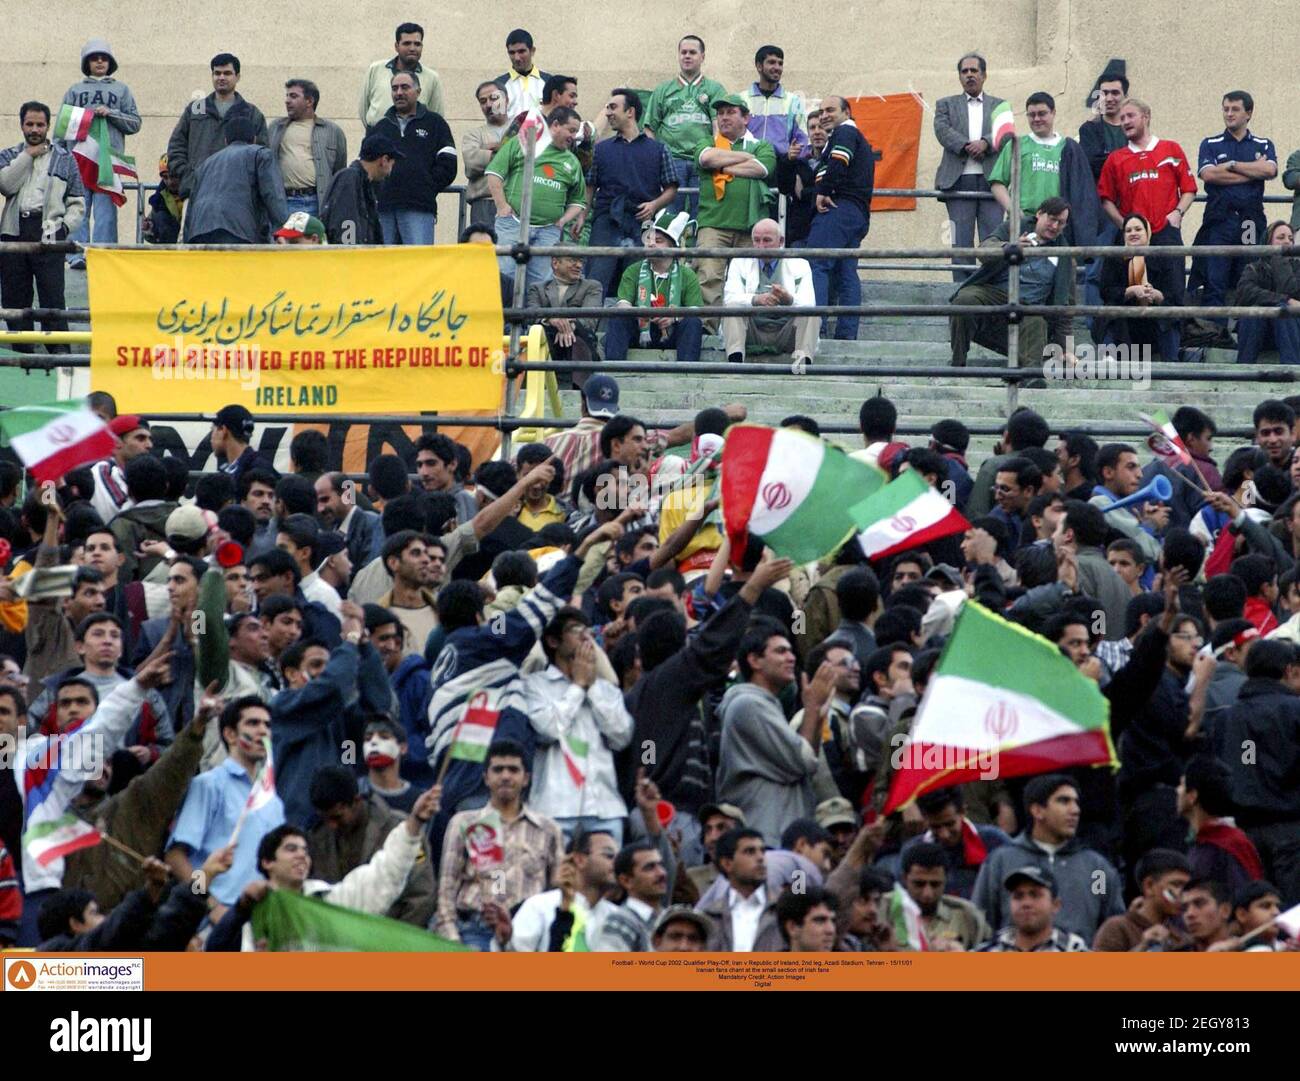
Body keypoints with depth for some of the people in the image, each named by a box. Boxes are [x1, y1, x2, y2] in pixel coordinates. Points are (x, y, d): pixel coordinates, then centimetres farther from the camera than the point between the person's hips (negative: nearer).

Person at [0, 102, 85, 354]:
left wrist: (64, 227, -4)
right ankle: (22, 349, 9)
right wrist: (28, 155, -2)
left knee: (52, 294, -10)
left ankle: (59, 350, -10)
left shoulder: (64, 158, 14)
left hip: (48, 231, -2)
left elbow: (77, 204, 12)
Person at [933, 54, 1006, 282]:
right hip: (959, 181, 0)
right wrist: (968, 147, -14)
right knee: (962, 243, -4)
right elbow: (943, 131, -1)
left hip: (990, 180, 0)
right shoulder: (946, 105, 16)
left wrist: (985, 143, -18)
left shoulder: (999, 106, 17)